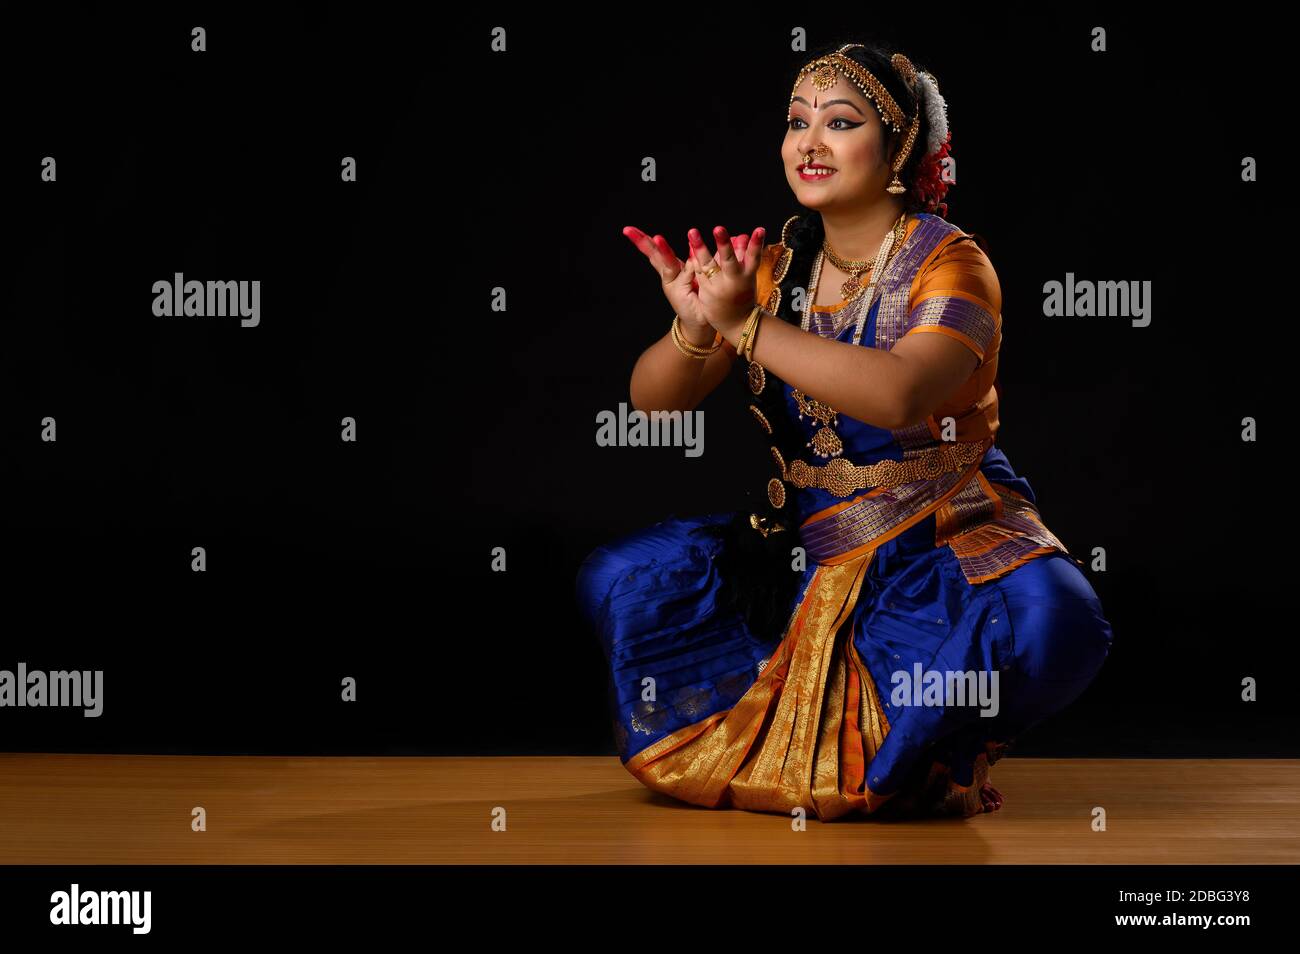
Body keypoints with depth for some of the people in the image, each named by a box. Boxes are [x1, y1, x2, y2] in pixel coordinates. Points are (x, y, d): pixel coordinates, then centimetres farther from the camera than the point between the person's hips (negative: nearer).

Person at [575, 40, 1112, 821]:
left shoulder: (950, 263, -11)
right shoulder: (776, 268, 5)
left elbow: (900, 393, -31)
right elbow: (653, 400, 0)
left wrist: (747, 325, -30)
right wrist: (695, 326, -22)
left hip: (943, 542, -5)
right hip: (807, 545, 5)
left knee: (1048, 621, -36)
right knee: (620, 579, -12)